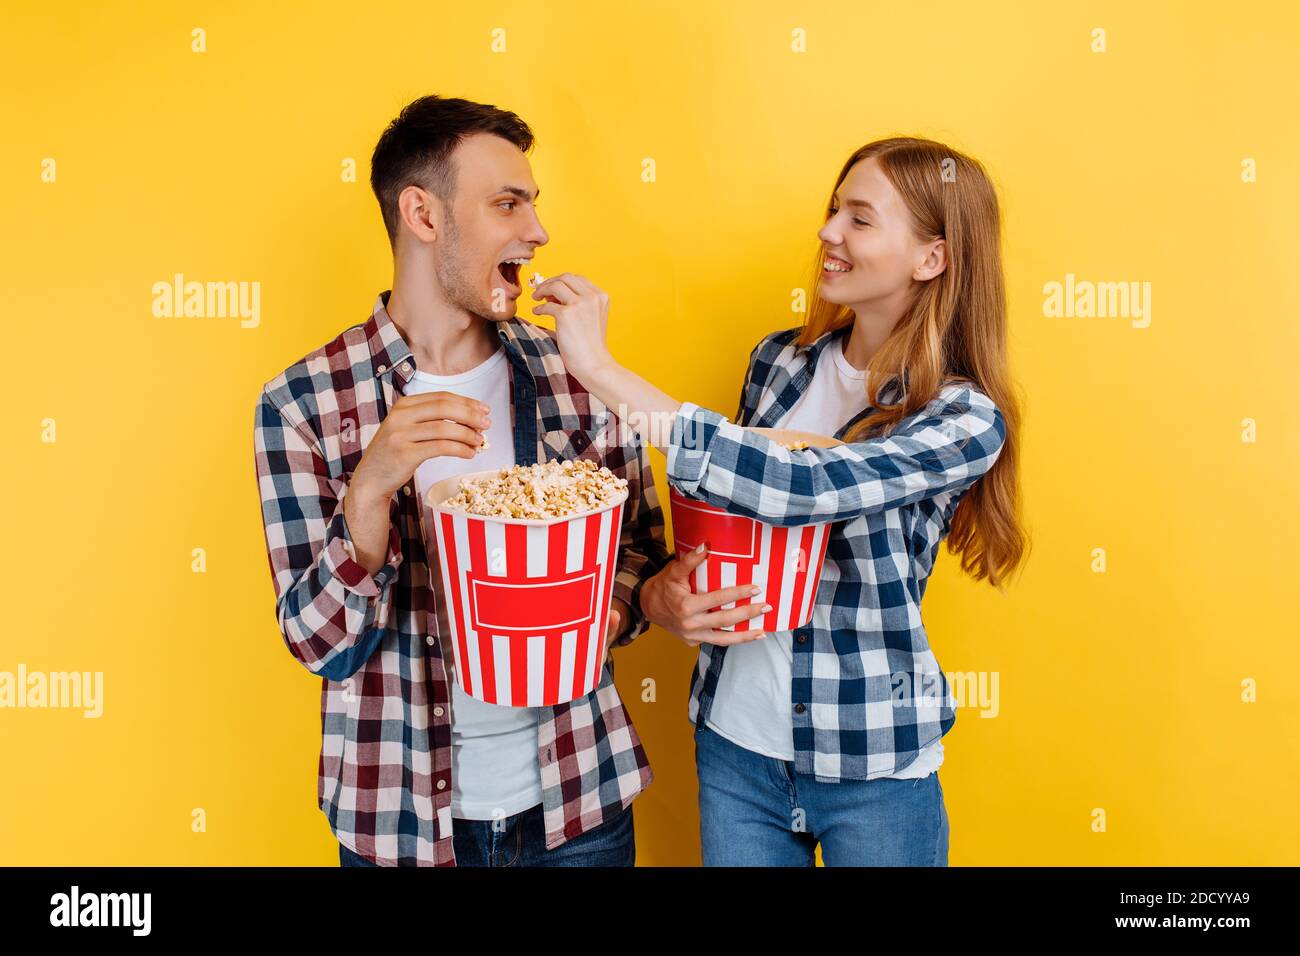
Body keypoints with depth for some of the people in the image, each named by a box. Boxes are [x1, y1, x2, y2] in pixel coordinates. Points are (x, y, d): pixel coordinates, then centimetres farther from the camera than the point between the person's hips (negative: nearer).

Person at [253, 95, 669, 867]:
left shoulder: (574, 372, -3)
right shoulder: (301, 402, -10)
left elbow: (641, 547, 6)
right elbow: (324, 645, -11)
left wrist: (614, 608, -15)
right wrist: (370, 490, -26)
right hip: (400, 817, -2)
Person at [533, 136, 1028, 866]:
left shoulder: (968, 421, -17)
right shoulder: (780, 360, -1)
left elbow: (796, 486, -33)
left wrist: (600, 369, -33)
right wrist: (668, 592, -10)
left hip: (872, 764, -4)